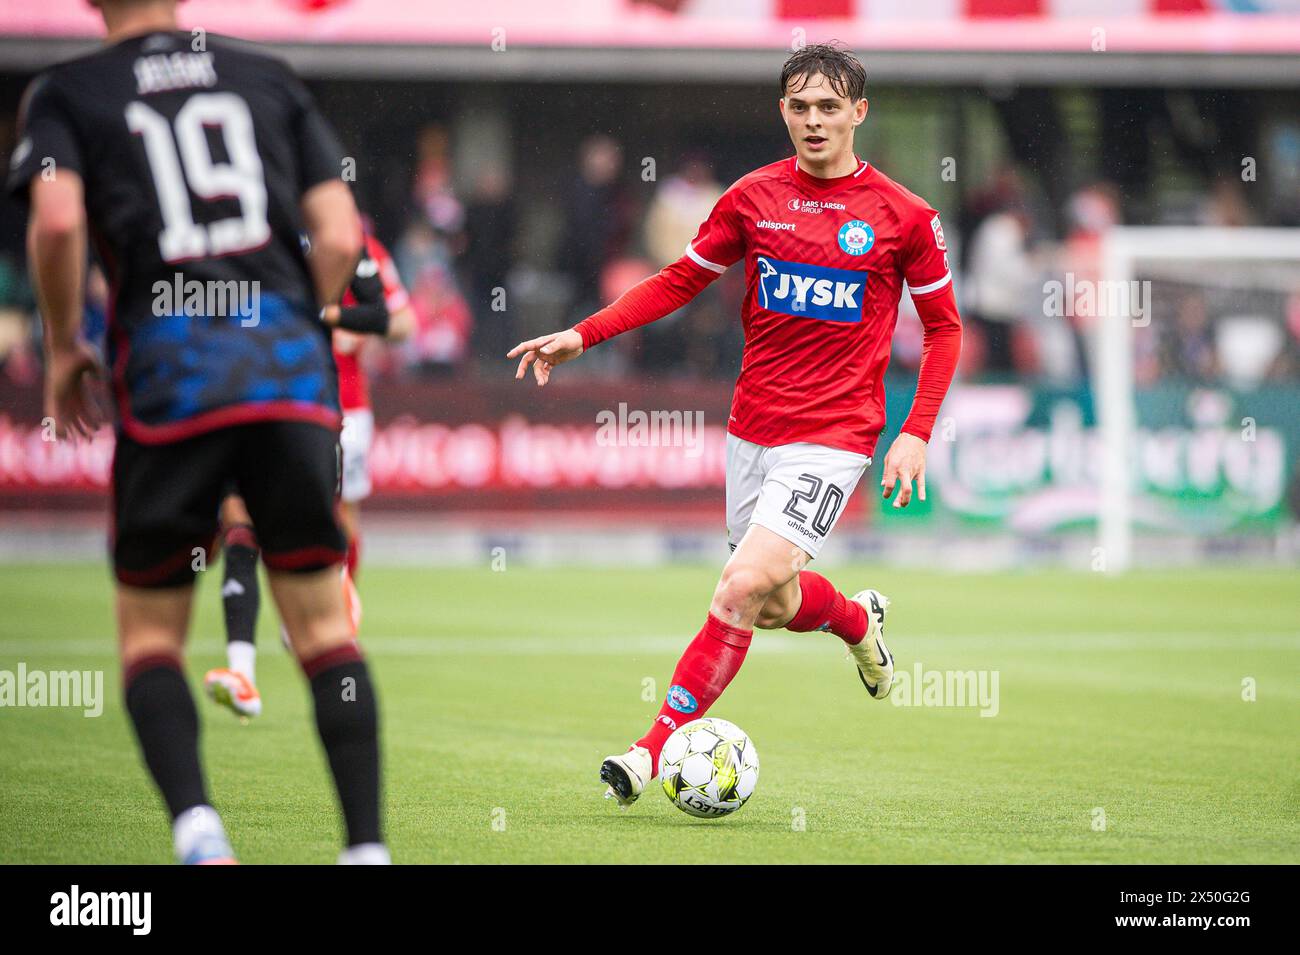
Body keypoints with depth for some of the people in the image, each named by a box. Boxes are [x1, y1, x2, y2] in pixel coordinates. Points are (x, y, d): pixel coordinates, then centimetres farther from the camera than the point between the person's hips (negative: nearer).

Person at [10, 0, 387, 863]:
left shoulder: (66, 93, 8)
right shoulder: (272, 79, 16)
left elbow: (58, 219, -10)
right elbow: (339, 236, 8)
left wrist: (64, 348, 4)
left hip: (168, 374, -2)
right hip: (292, 370, 2)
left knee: (150, 634, 9)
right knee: (323, 624, 9)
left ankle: (195, 823, -14)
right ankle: (367, 842, -1)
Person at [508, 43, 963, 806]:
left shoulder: (903, 215, -5)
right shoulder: (753, 198, 3)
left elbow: (944, 325, 5)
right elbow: (681, 280, 13)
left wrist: (917, 433, -4)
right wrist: (583, 336, 3)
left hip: (834, 435, -4)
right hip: (753, 427, 4)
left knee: (746, 585, -19)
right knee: (775, 606, 12)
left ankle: (658, 748, -14)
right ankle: (859, 619, 47)